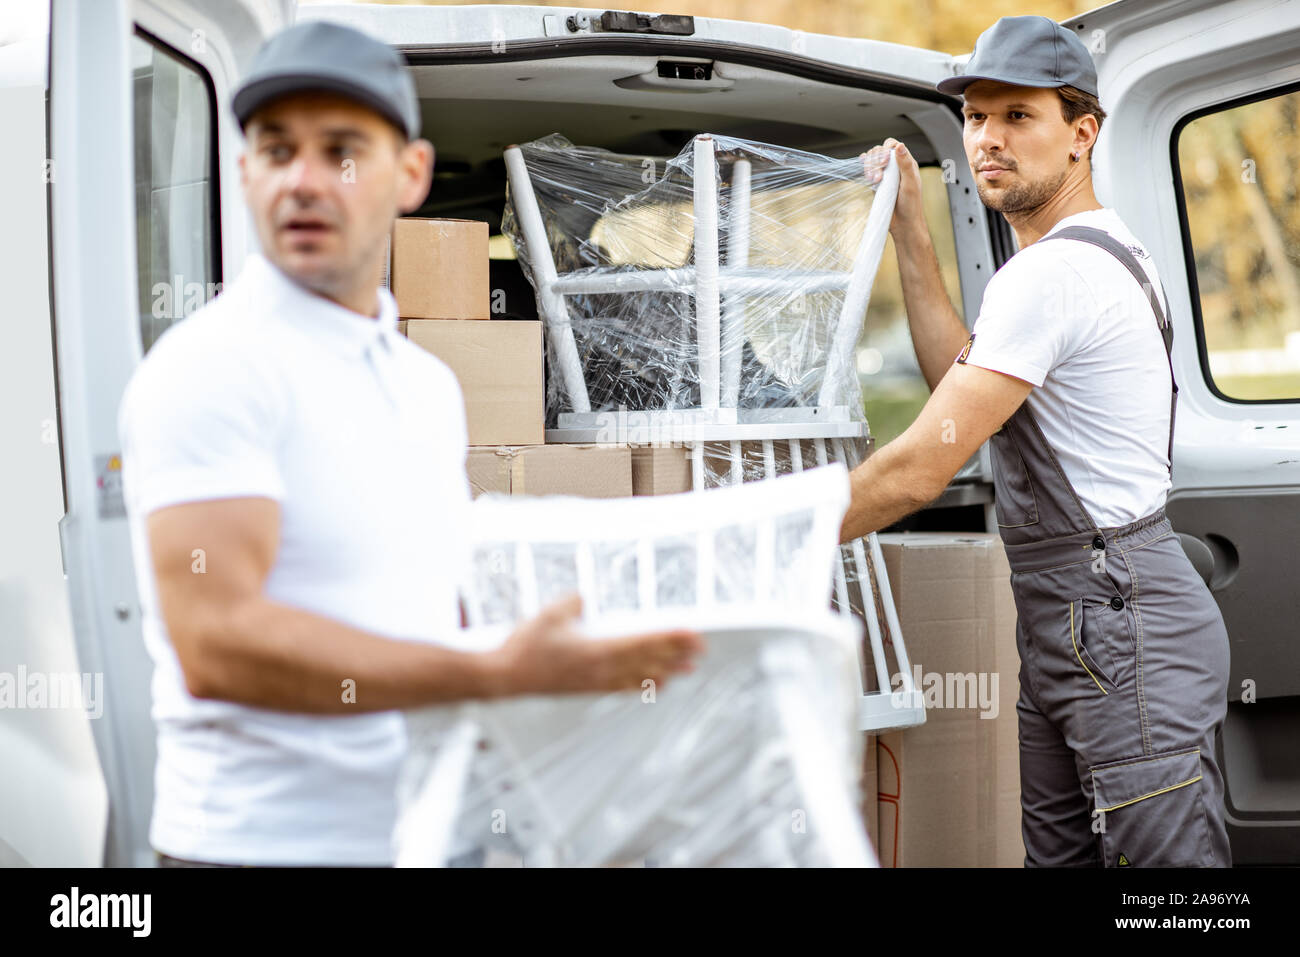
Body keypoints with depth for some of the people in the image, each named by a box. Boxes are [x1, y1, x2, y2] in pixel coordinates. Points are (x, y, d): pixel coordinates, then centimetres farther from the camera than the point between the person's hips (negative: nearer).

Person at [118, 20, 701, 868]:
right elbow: (216, 640, -23)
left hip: (423, 831, 7)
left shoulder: (430, 385, 11)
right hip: (268, 839, -7)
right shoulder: (210, 368, -13)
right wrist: (499, 674, -24)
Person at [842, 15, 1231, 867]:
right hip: (1066, 630, 11)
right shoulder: (1104, 251, 18)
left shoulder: (1050, 273, -17)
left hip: (1121, 627, -11)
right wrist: (912, 237, 21)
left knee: (1167, 860, -8)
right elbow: (965, 386, 23)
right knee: (1057, 854, 11)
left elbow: (921, 468, -18)